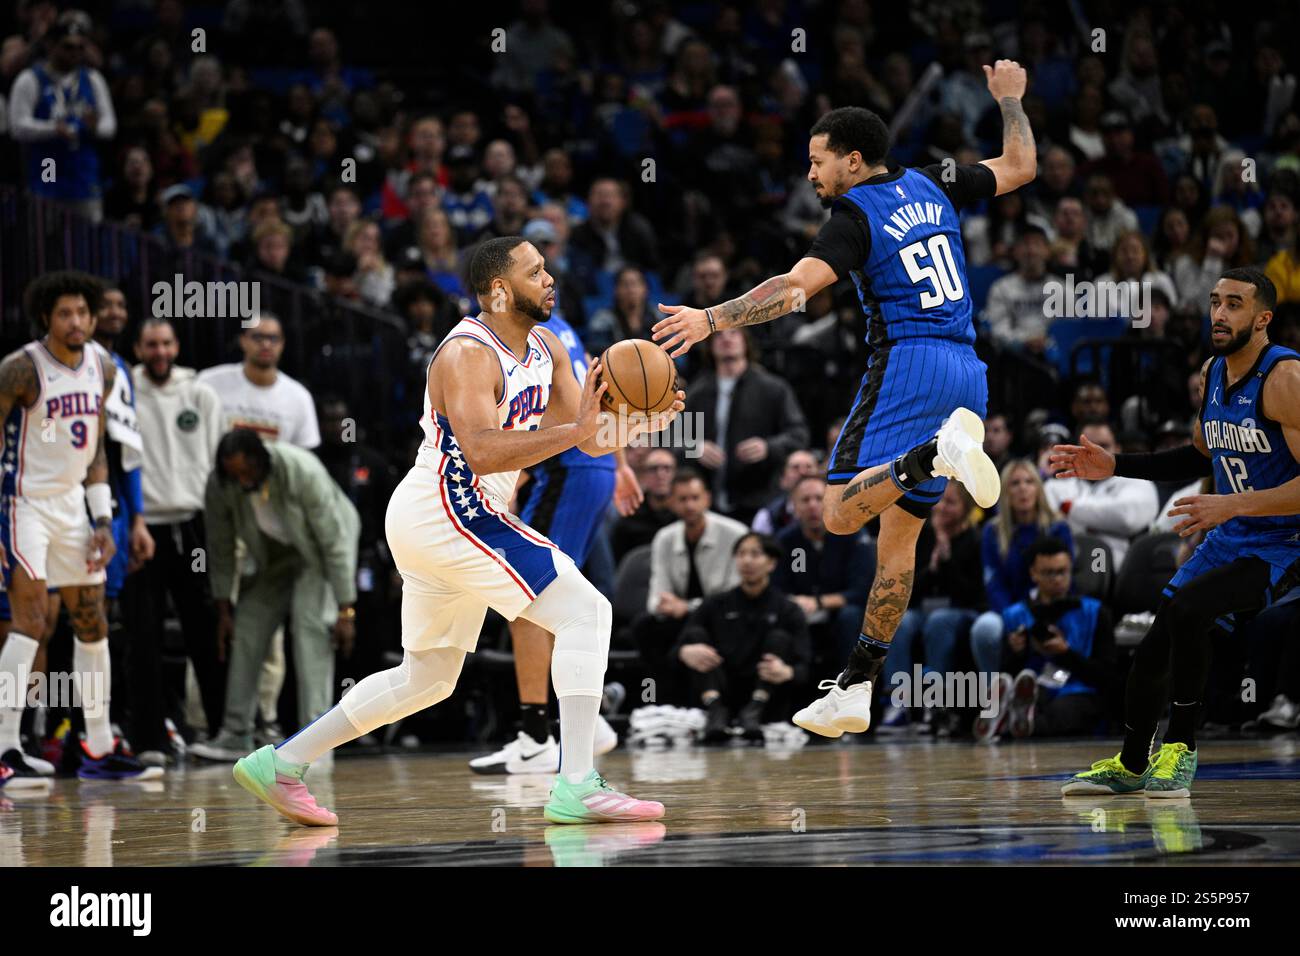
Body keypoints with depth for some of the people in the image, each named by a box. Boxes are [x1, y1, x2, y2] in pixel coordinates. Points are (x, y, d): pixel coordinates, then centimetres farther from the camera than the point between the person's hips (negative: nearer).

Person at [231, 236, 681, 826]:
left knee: (427, 678, 20)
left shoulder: (545, 347, 10)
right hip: (442, 513, -10)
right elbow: (482, 452, -33)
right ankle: (576, 788, -21)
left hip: (458, 519, 10)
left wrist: (641, 424, -10)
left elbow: (590, 438, 10)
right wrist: (573, 431, -37)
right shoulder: (468, 356, -18)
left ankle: (278, 765, 23)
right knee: (586, 612, -16)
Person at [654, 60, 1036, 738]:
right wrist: (1010, 100, 44)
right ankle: (854, 692, 8)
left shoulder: (854, 216, -5)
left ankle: (938, 450, -39)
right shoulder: (930, 187, 15)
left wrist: (712, 319, -26)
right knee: (899, 531, 10)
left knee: (841, 513, -14)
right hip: (966, 371, 8)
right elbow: (1020, 167, 29)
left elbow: (796, 286, -21)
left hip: (907, 363, -8)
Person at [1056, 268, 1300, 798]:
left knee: (1185, 609, -29)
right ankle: (1129, 766, 34)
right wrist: (1114, 466, 13)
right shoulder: (1212, 372, 5)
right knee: (1153, 648, 12)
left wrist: (1232, 505, -33)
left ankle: (1179, 752, -15)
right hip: (1229, 537, 9)